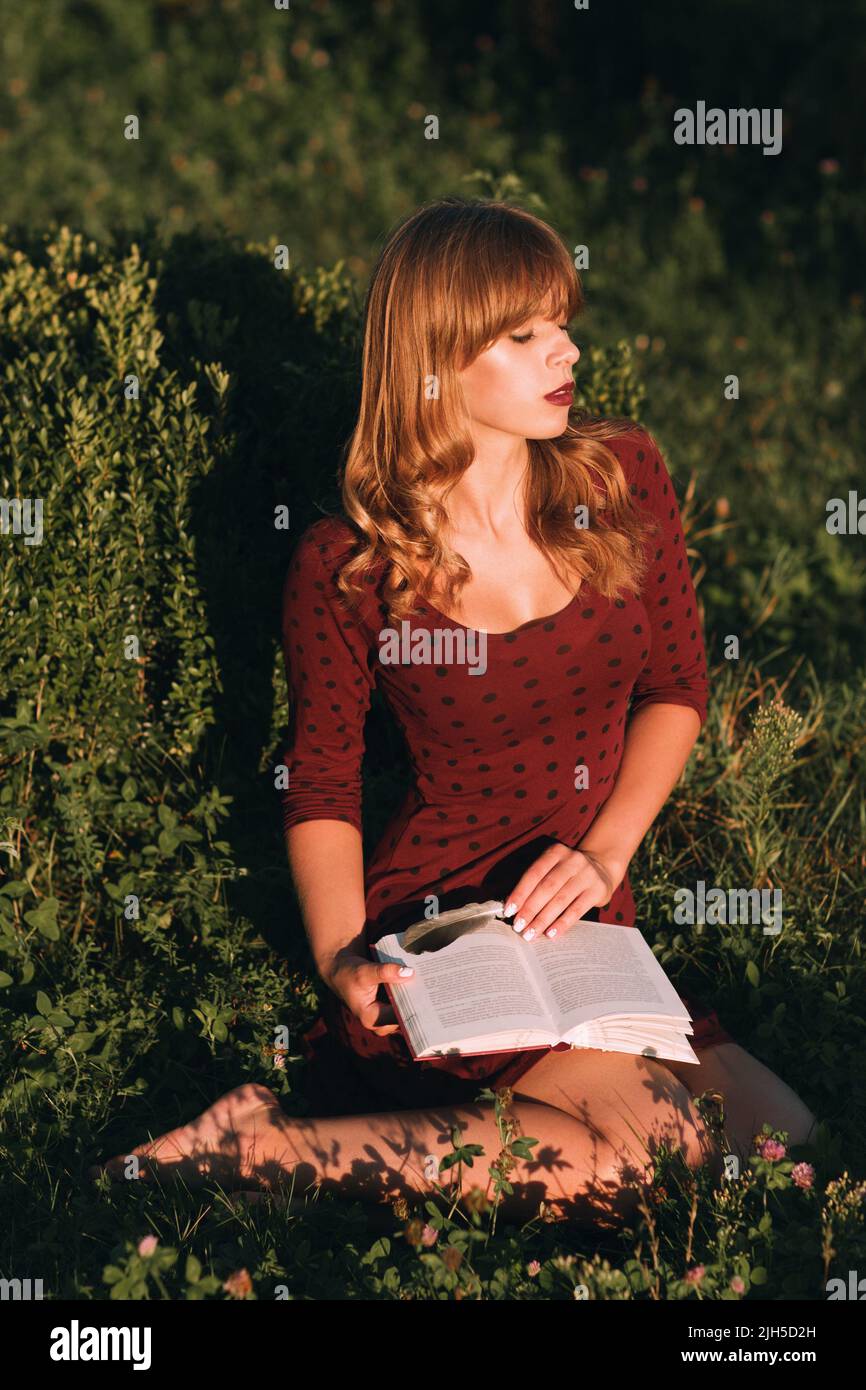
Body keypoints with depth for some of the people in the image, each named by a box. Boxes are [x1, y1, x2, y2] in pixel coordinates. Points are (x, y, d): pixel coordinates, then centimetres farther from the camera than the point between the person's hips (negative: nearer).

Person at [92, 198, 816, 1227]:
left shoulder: (623, 478, 1)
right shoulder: (345, 567, -9)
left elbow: (676, 687, 11)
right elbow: (320, 787, 1)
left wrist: (605, 849, -4)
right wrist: (344, 963, -15)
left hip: (597, 926, 6)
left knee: (788, 1142, -7)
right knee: (661, 1148, -27)